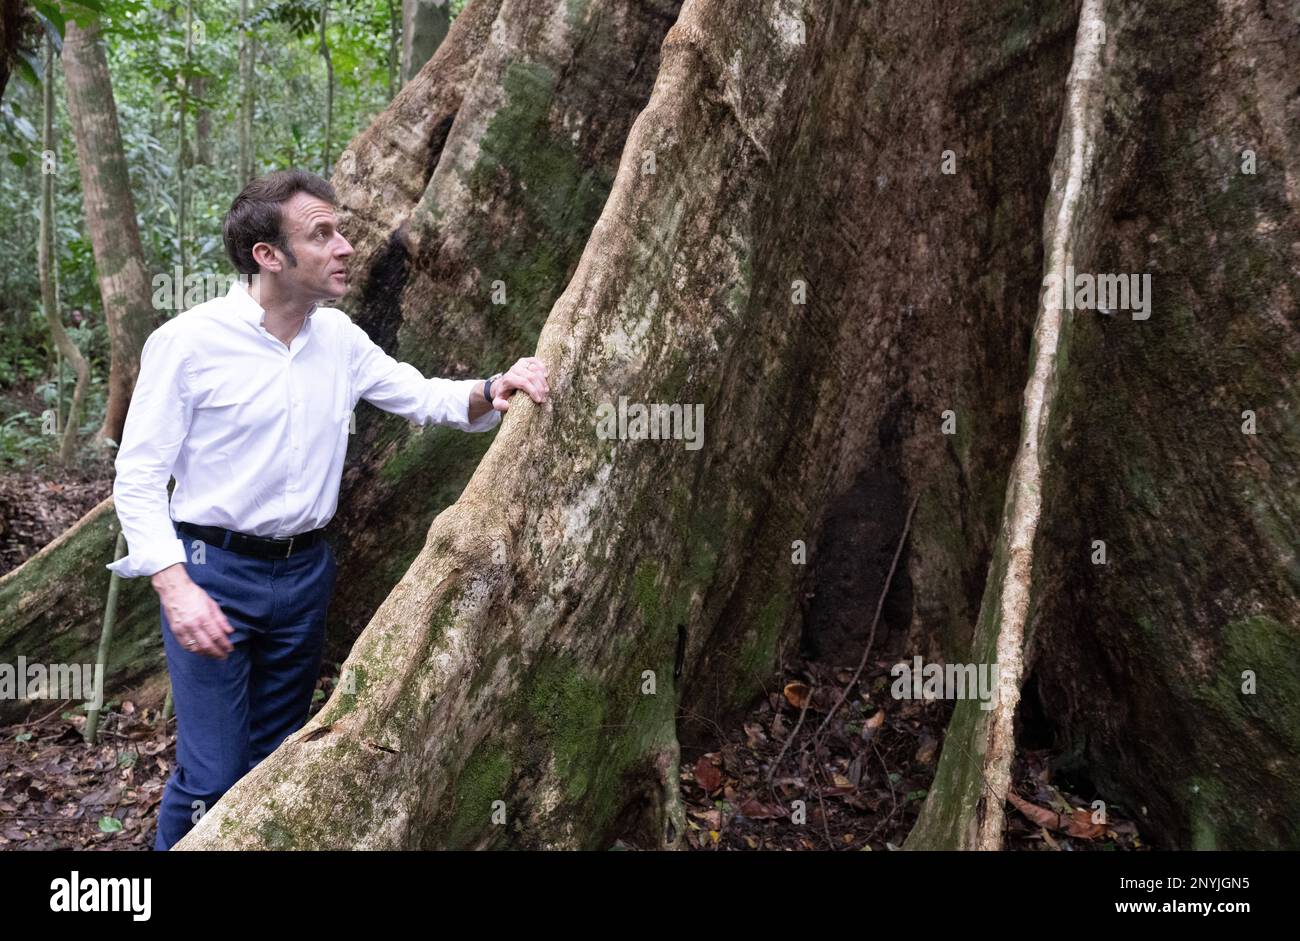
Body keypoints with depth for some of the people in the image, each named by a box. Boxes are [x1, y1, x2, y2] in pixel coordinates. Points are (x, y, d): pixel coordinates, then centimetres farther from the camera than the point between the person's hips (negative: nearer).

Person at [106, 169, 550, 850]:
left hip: (305, 571, 5)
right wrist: (175, 587, -23)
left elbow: (422, 397, 9)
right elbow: (138, 476, -11)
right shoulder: (189, 341, -13)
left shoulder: (338, 337, 2)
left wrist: (491, 391, -13)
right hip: (214, 574, -5)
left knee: (277, 764, 17)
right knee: (212, 777, -2)